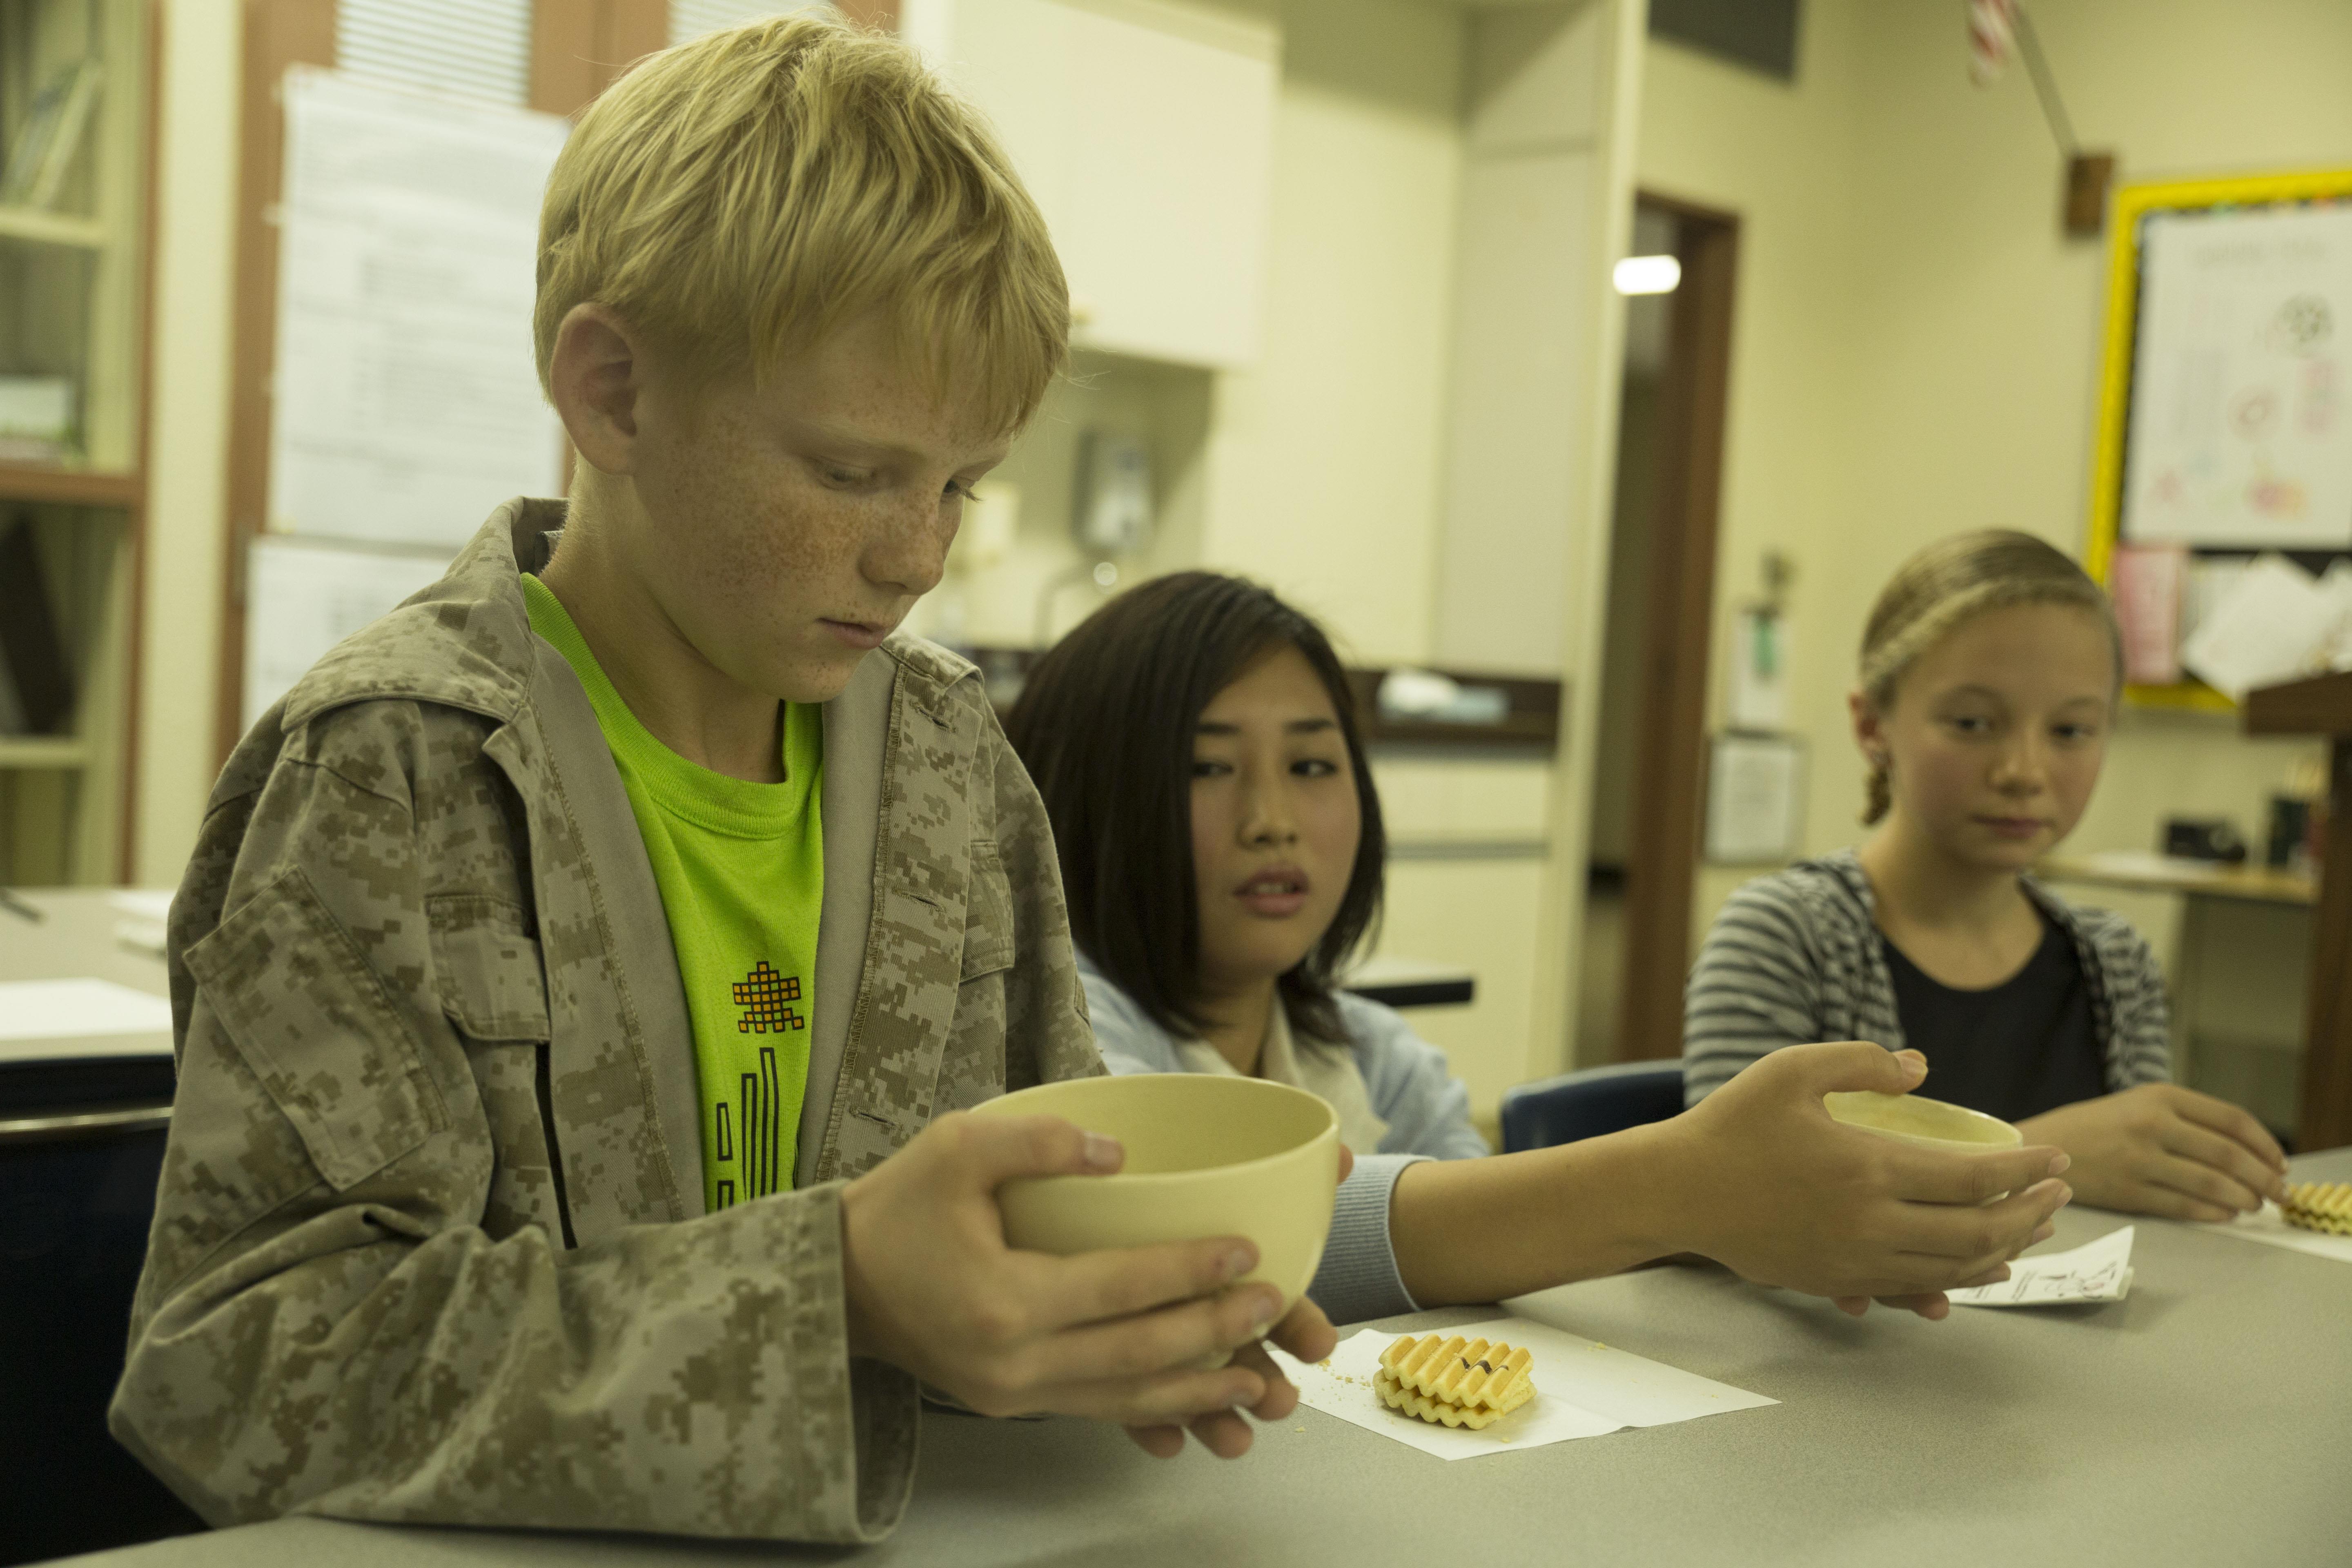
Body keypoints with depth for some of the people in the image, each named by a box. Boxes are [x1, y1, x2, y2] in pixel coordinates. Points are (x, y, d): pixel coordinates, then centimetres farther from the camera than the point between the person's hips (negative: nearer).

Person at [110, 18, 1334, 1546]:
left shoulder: (952, 746, 3)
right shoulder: (389, 779, -13)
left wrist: (1128, 1272, -9)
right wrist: (829, 1291, -28)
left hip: (889, 1532, 4)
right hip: (532, 1552, -3)